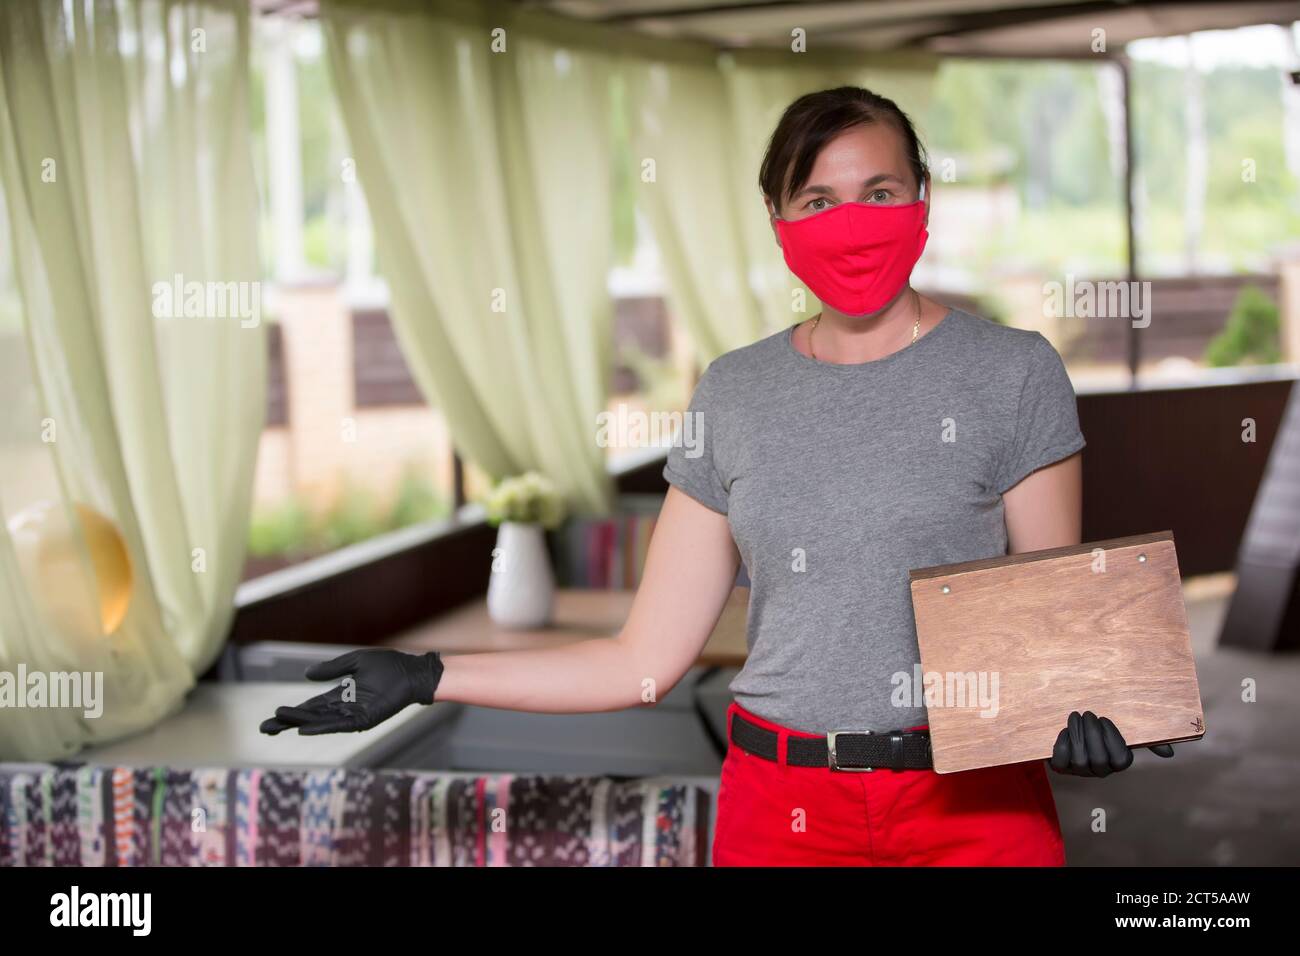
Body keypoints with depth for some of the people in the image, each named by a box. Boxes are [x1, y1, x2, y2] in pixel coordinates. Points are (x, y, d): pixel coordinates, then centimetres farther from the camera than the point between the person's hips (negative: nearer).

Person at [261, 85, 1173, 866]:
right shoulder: (736, 393, 4)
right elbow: (647, 660, 4)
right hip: (780, 803, 2)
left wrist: (1079, 705, -23)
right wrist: (426, 678, -1)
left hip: (976, 801, -2)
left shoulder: (1012, 371, -2)